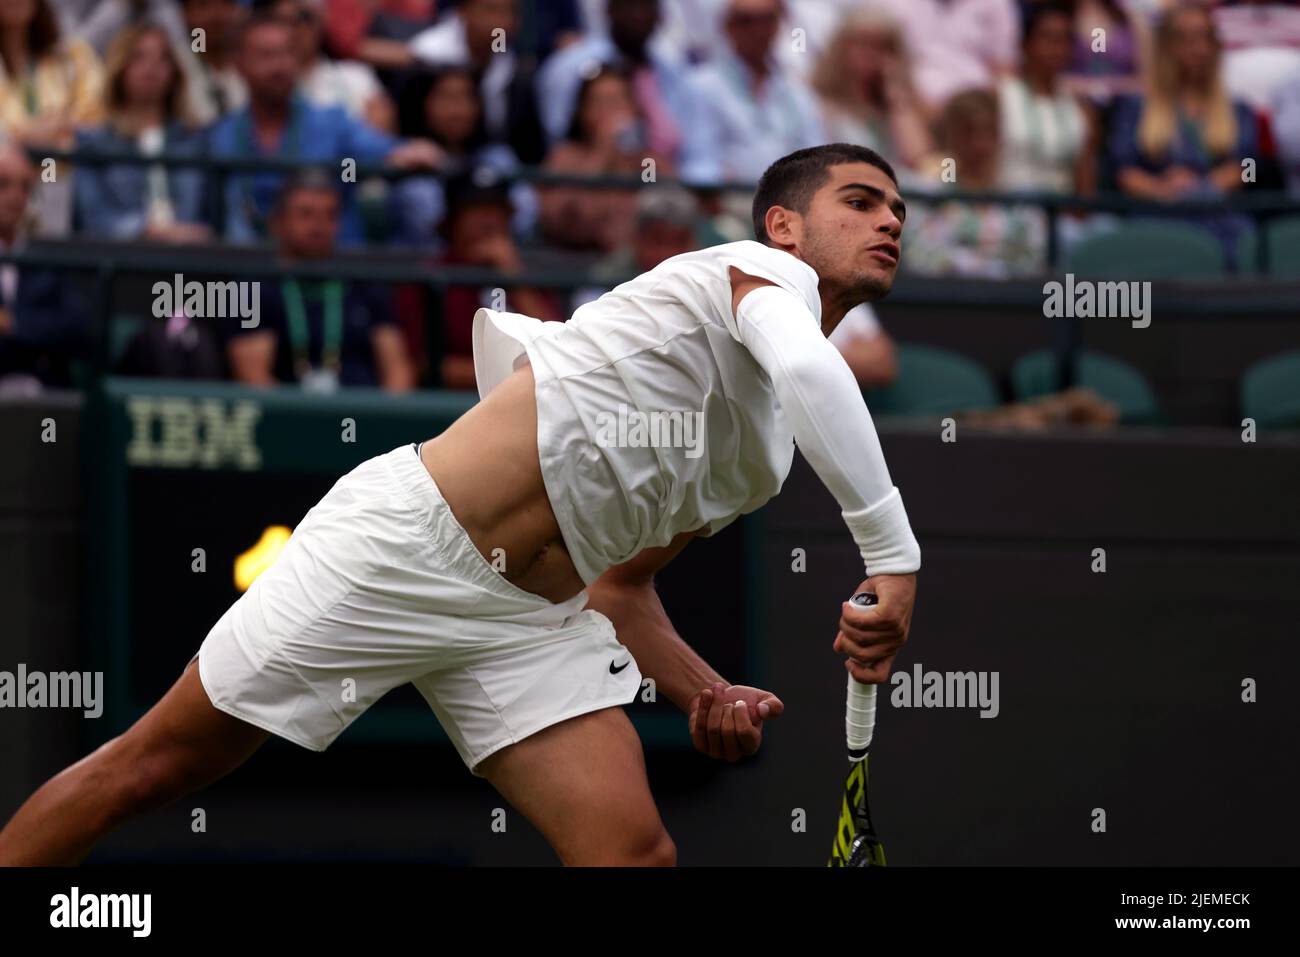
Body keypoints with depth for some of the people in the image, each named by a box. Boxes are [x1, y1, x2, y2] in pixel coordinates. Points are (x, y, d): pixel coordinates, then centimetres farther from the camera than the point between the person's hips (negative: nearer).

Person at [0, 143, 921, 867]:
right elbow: (808, 367, -35)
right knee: (155, 766, 0)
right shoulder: (757, 268, -8)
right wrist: (893, 555, -38)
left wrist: (701, 693, 5)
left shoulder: (770, 443, 16)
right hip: (407, 543, -8)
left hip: (532, 617, 8)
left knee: (637, 852, -10)